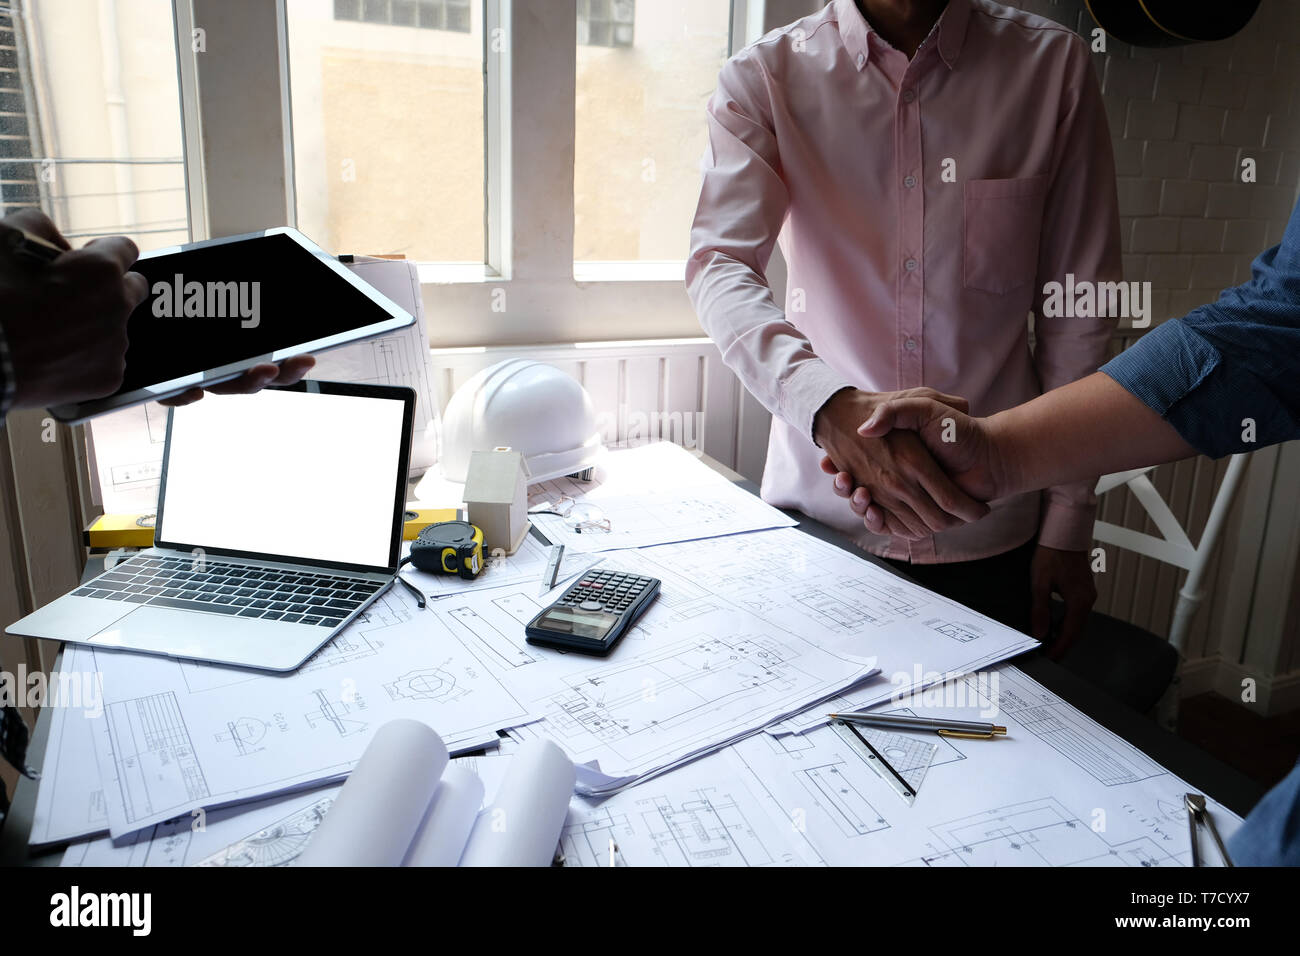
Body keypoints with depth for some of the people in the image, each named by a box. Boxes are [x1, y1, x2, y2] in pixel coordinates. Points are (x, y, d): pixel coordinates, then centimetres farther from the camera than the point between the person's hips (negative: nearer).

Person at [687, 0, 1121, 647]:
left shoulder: (1053, 65, -1)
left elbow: (1078, 312, 1)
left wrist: (1069, 521, 0)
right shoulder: (762, 77, -3)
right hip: (816, 515, 0)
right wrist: (832, 407, -37)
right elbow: (718, 266, -18)